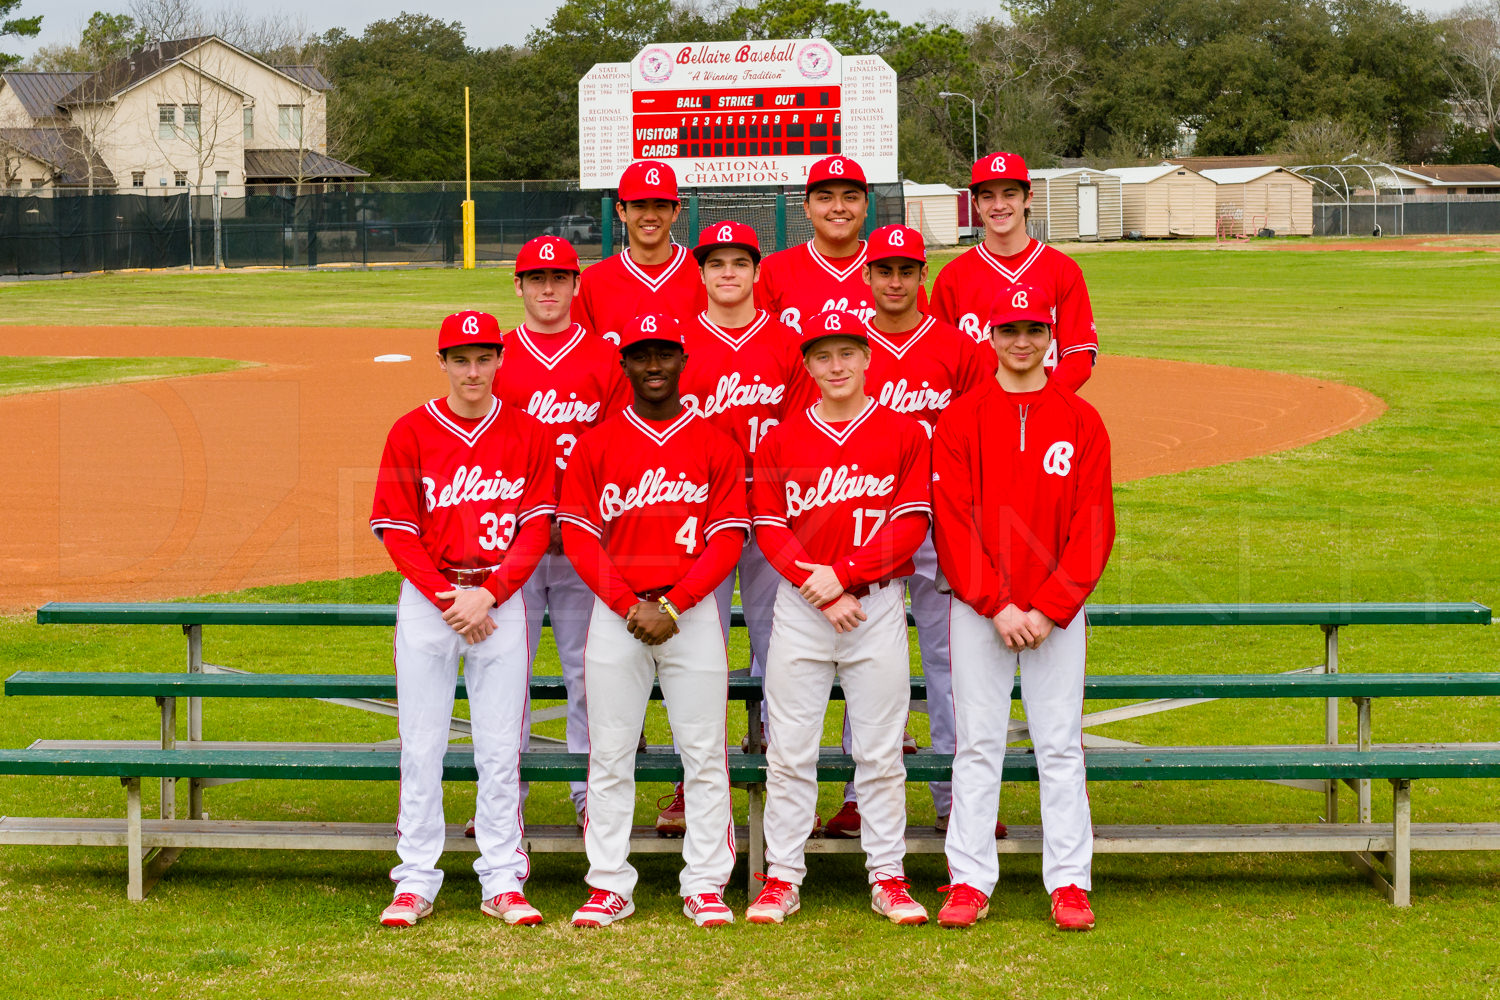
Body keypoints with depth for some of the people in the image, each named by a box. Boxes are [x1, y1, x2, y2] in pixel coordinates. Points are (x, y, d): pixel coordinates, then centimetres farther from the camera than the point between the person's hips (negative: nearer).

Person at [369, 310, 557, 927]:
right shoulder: (411, 432, 1)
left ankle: (503, 882, 8)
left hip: (503, 596, 1)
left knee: (500, 749, 1)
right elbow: (398, 532, -2)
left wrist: (488, 593, -12)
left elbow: (535, 527, 0)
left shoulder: (528, 434, 4)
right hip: (426, 598, 0)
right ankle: (415, 881, 7)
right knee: (421, 747, 1)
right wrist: (448, 599, -12)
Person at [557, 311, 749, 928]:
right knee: (610, 756, 1)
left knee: (704, 753, -1)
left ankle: (706, 886, 6)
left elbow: (728, 538, -1)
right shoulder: (597, 444, 6)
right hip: (615, 613, 1)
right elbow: (578, 535, 1)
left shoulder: (715, 443, 5)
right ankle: (609, 886, 8)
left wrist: (672, 605, -12)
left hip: (693, 612, 0)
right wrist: (630, 605, -11)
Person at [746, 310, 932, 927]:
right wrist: (822, 593, -12)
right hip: (800, 604, 1)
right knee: (790, 748, 1)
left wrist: (842, 573, -13)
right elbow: (769, 529, 0)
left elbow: (911, 525, -4)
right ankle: (782, 877, 8)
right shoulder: (780, 441, 7)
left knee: (880, 749, 2)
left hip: (879, 603, -1)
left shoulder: (904, 434, 4)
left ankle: (887, 877, 9)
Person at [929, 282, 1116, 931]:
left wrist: (1048, 609, -10)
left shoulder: (1081, 422, 4)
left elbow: (1092, 527, -1)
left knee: (1061, 745, 1)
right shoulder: (959, 420, 3)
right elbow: (952, 524, -3)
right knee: (977, 744, 2)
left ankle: (1069, 883, 5)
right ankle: (970, 880, 6)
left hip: (1059, 612, 0)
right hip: (977, 609, 0)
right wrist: (997, 606, -11)